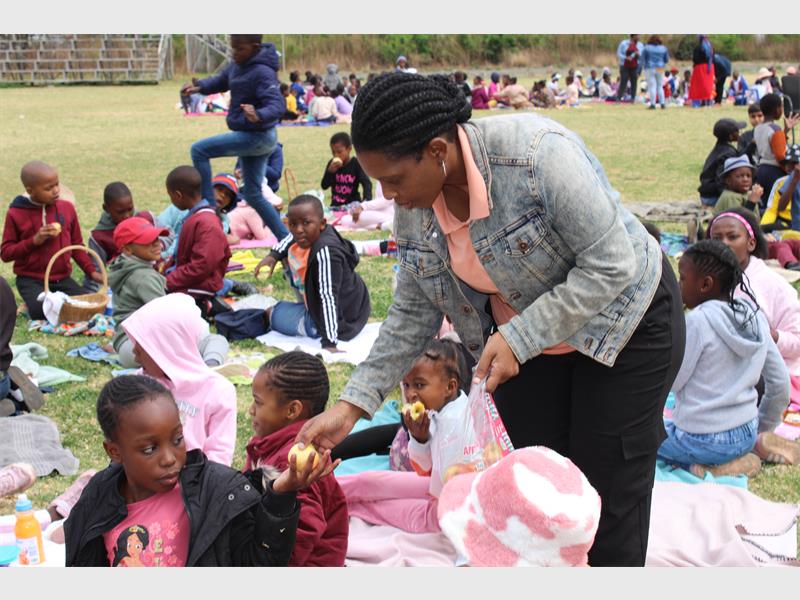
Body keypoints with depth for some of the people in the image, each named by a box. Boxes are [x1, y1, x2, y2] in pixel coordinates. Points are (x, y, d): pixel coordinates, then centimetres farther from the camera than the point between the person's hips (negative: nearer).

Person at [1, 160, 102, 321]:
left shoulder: (67, 208, 3)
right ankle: (34, 301, 5)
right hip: (31, 280, -3)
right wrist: (34, 241, -17)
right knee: (42, 311, -30)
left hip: (62, 278, 3)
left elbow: (77, 244, 12)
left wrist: (91, 271, 2)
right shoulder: (16, 214, -6)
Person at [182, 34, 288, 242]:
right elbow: (221, 81, 21)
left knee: (199, 150, -9)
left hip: (256, 137, -10)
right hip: (254, 138, 10)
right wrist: (201, 86, 2)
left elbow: (278, 104, -30)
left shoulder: (262, 72, -21)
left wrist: (260, 115, -50)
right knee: (253, 194, 14)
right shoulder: (238, 65, 6)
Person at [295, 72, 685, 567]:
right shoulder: (413, 207, -10)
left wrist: (519, 338, -30)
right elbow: (414, 314, -1)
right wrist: (352, 405, -8)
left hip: (625, 319, -5)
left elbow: (612, 265, -28)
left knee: (608, 499, 0)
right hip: (524, 340, 6)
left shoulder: (537, 153, -31)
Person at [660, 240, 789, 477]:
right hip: (748, 434, 8)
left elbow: (671, 382, -14)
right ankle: (739, 456, 10)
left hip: (704, 440, -8)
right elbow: (780, 383, 6)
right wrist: (761, 428, 20)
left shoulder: (697, 321, -20)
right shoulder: (756, 317, 0)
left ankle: (708, 466, -3)